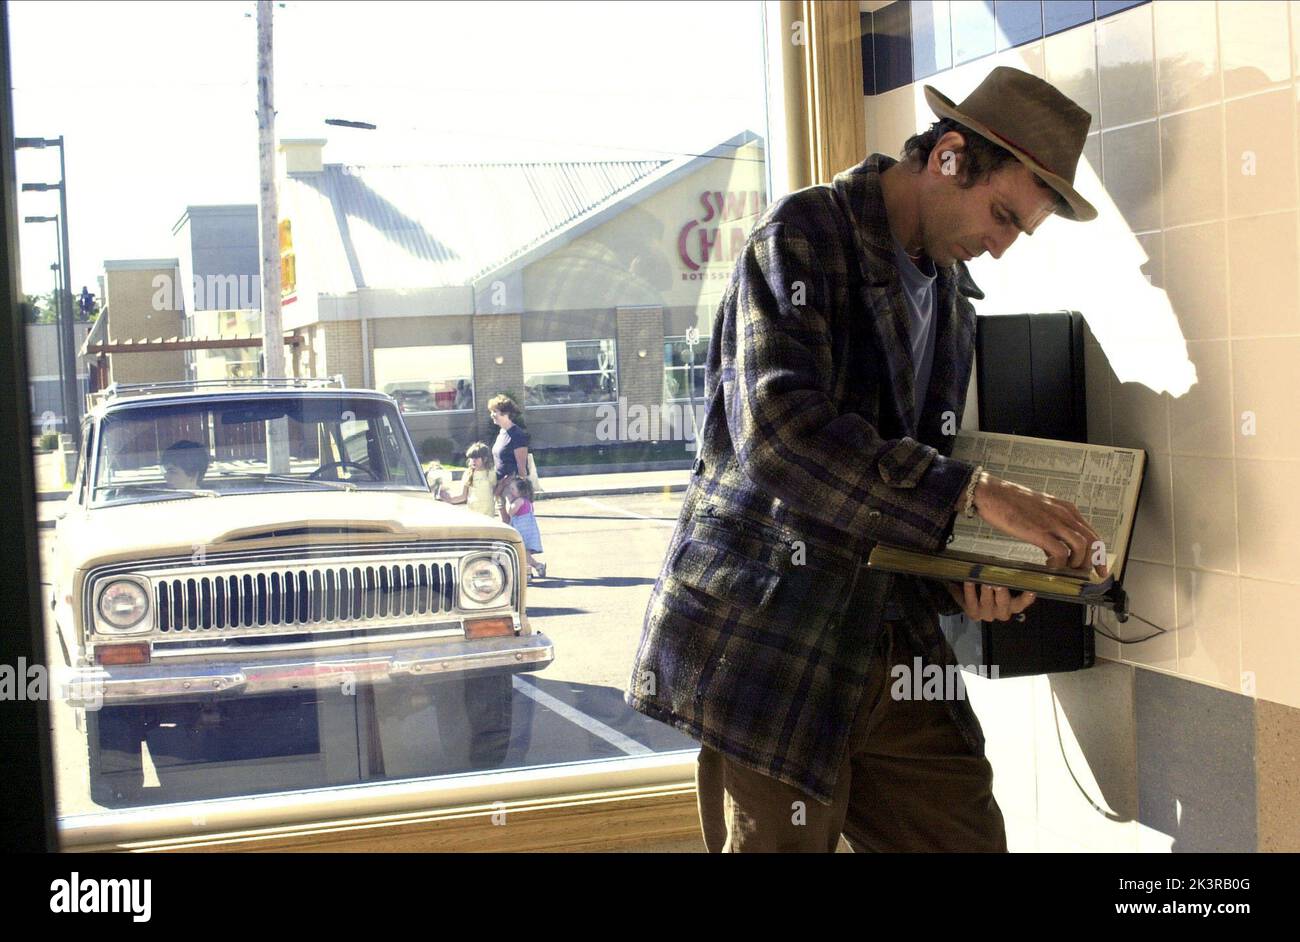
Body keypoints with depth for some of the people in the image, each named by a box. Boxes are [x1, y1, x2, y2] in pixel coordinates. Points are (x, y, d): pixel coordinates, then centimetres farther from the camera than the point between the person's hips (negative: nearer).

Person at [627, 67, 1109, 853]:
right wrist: (973, 493, -26)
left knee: (969, 834, 4)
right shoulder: (806, 231, -8)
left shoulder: (951, 300, 15)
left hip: (892, 641, 7)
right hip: (770, 637, -7)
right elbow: (777, 428, -25)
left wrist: (964, 580, -2)